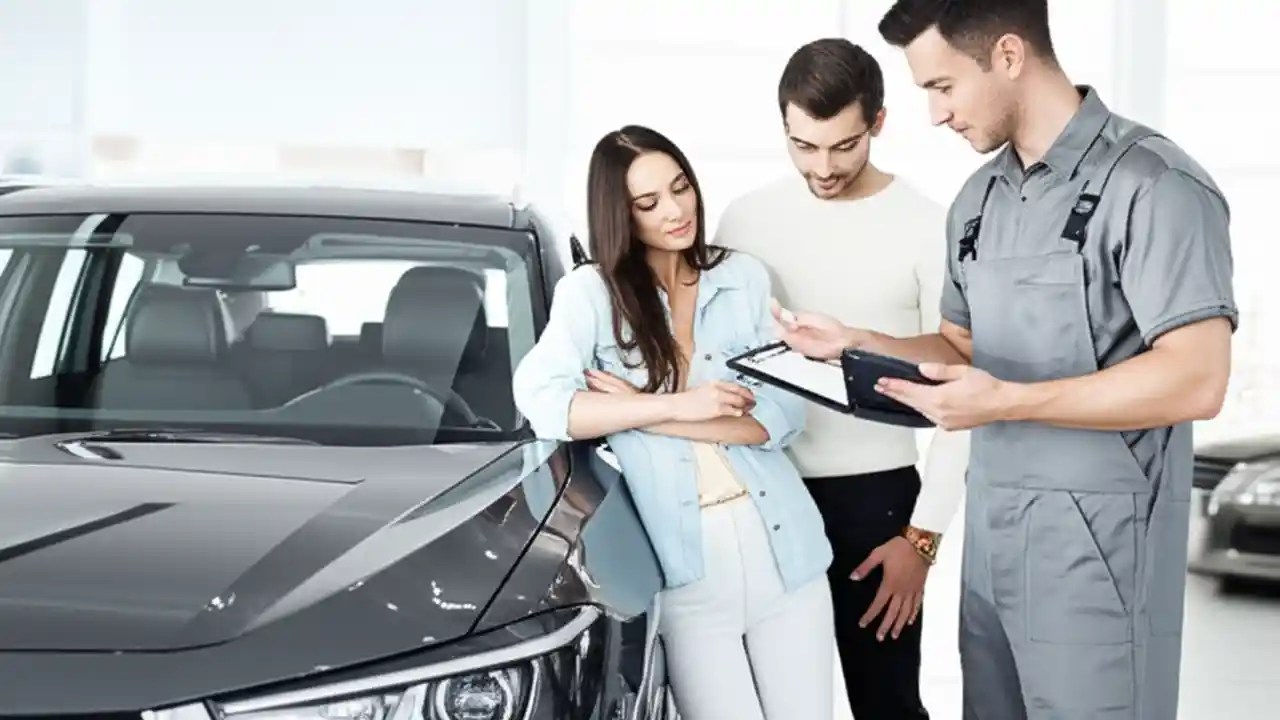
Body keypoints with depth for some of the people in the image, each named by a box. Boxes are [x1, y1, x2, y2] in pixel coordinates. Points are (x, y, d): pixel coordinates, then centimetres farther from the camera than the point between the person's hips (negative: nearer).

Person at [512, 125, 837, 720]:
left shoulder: (745, 278, 6)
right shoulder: (591, 292, 0)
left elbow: (785, 414, -2)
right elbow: (539, 402, -14)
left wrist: (643, 413, -11)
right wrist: (676, 405, -18)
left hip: (781, 546, 2)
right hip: (686, 564, -2)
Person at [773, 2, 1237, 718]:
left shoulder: (1153, 185, -14)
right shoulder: (978, 199, 11)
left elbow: (1197, 380, -22)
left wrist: (1007, 401, -24)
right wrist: (855, 343, 3)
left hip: (1096, 536, -7)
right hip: (990, 530, 7)